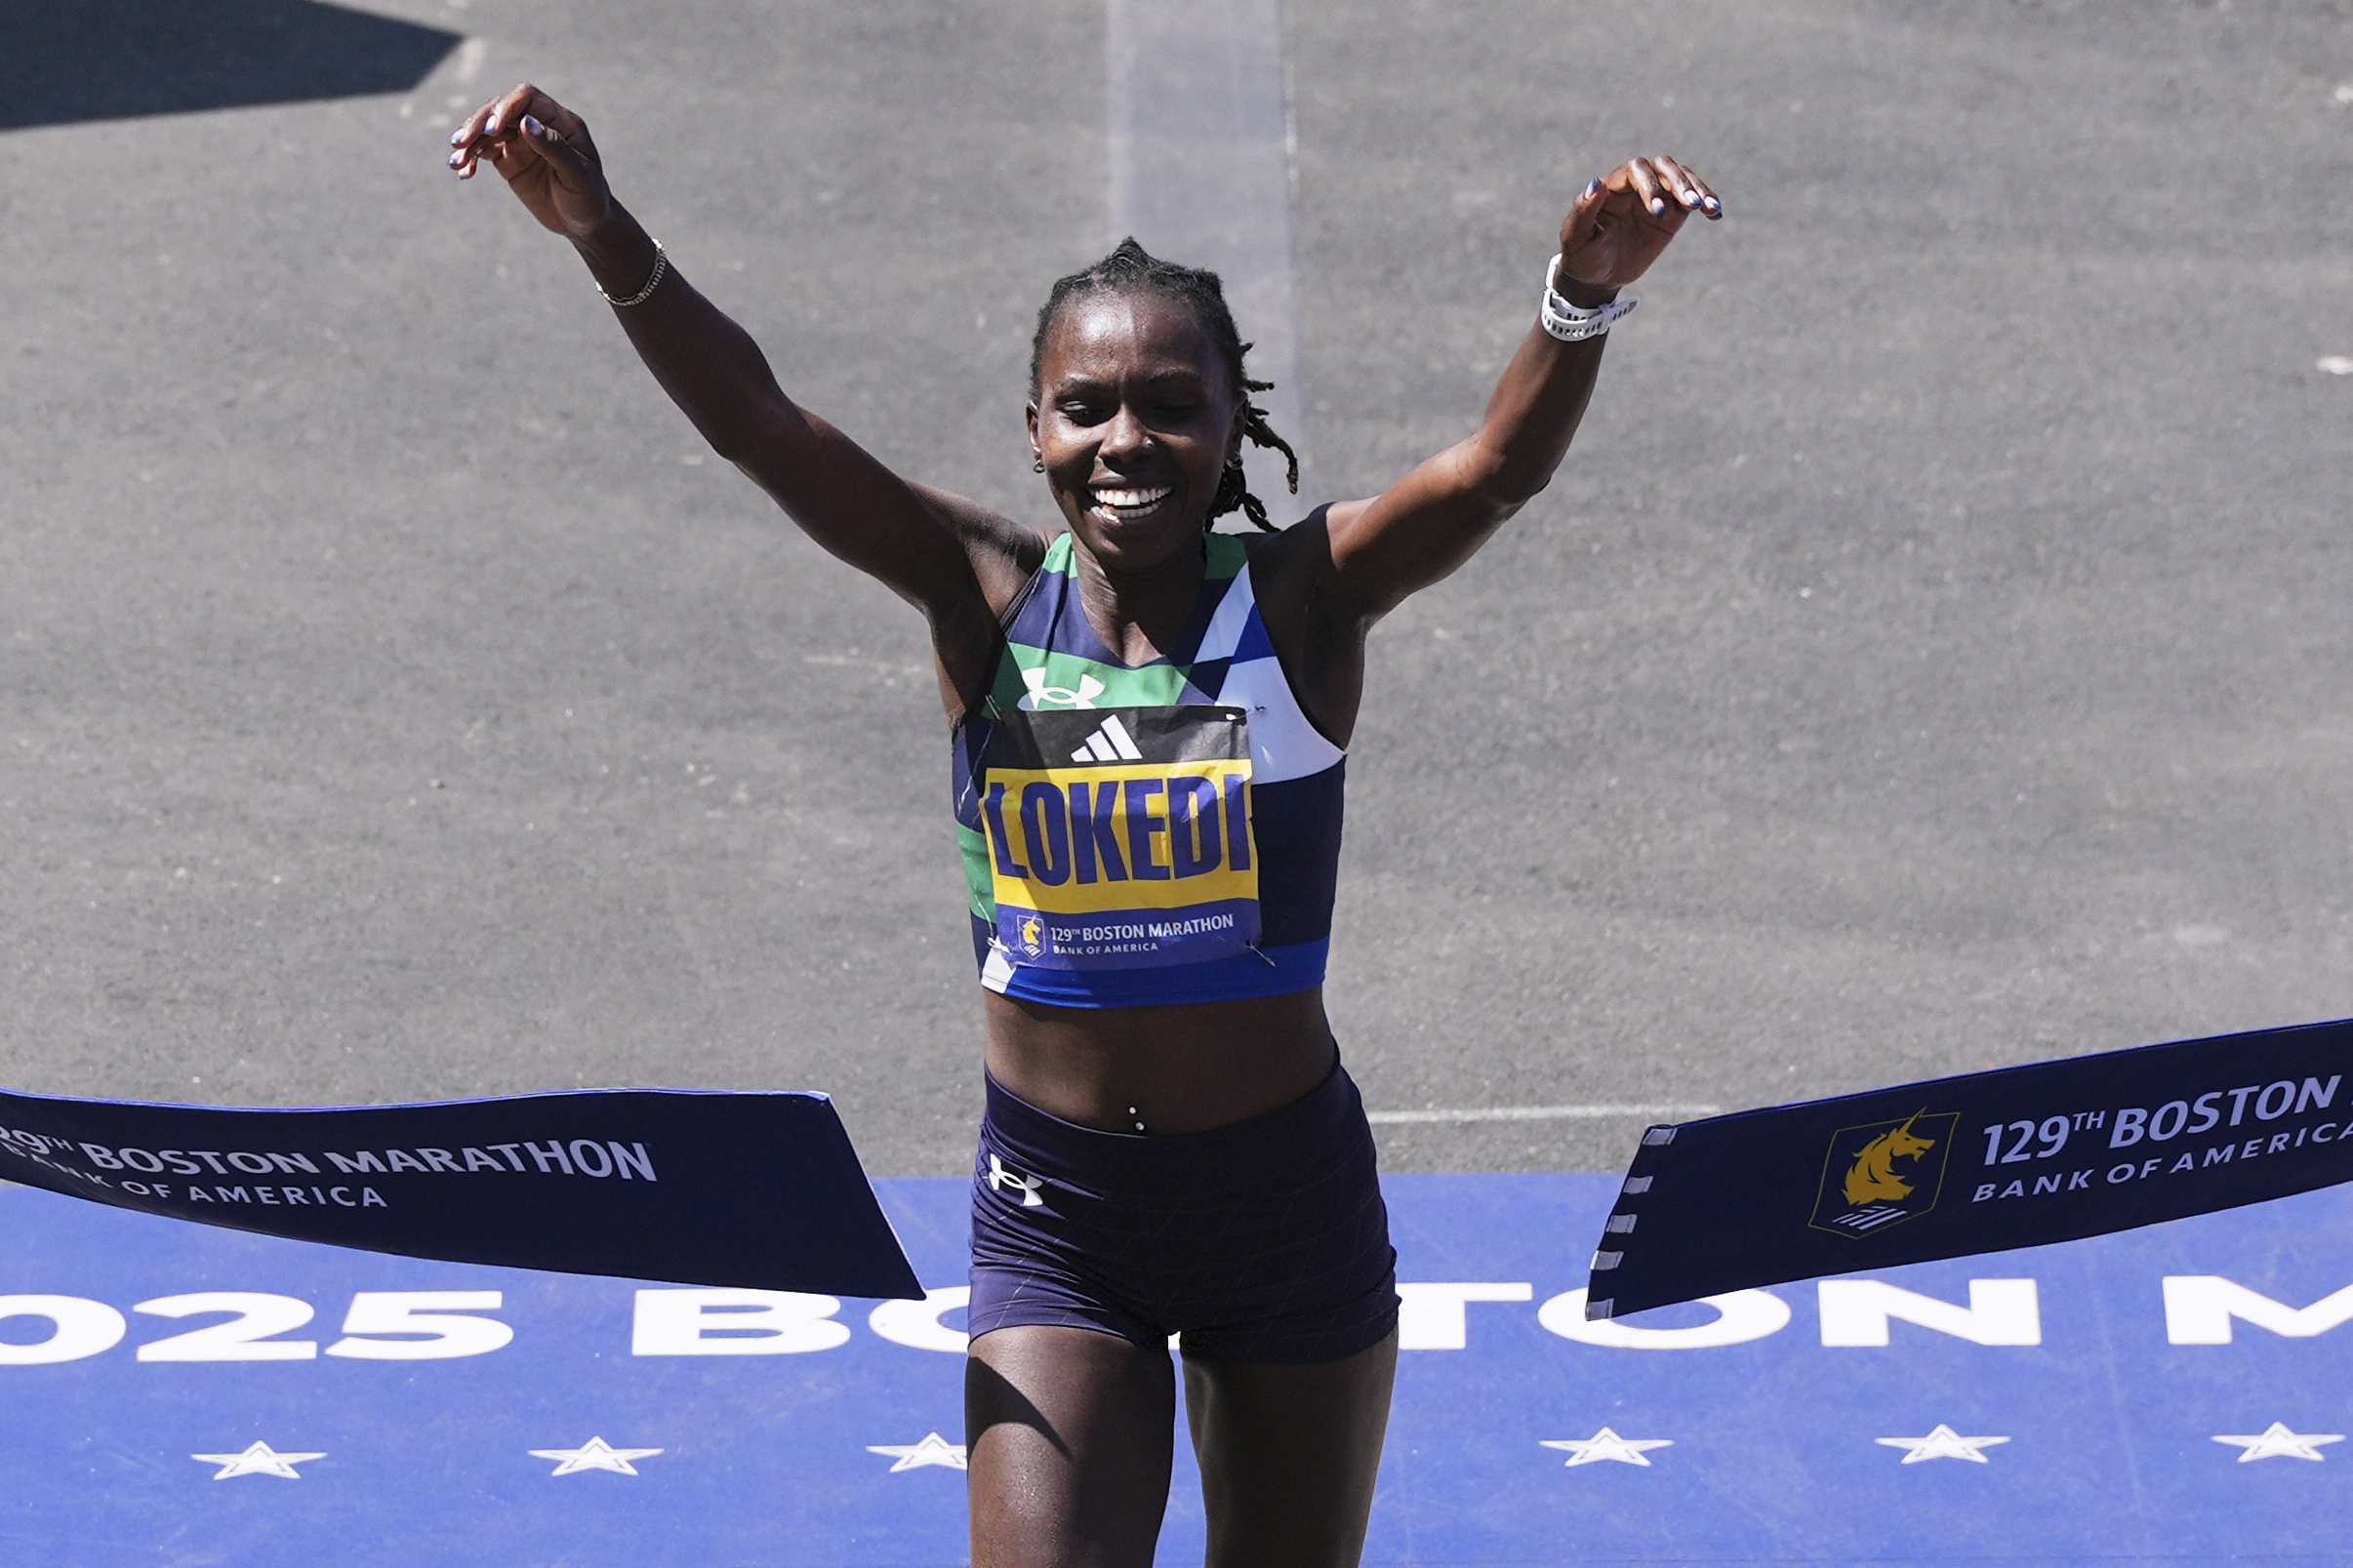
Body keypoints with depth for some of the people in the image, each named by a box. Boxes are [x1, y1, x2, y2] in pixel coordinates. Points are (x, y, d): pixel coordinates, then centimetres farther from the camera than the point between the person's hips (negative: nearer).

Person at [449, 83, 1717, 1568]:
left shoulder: (1302, 605, -9)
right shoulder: (991, 599, -6)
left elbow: (1498, 467, -25)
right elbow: (758, 424, -17)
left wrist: (1588, 292, -45)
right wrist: (610, 240, -32)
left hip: (1288, 1185, 0)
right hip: (1054, 1209, 0)